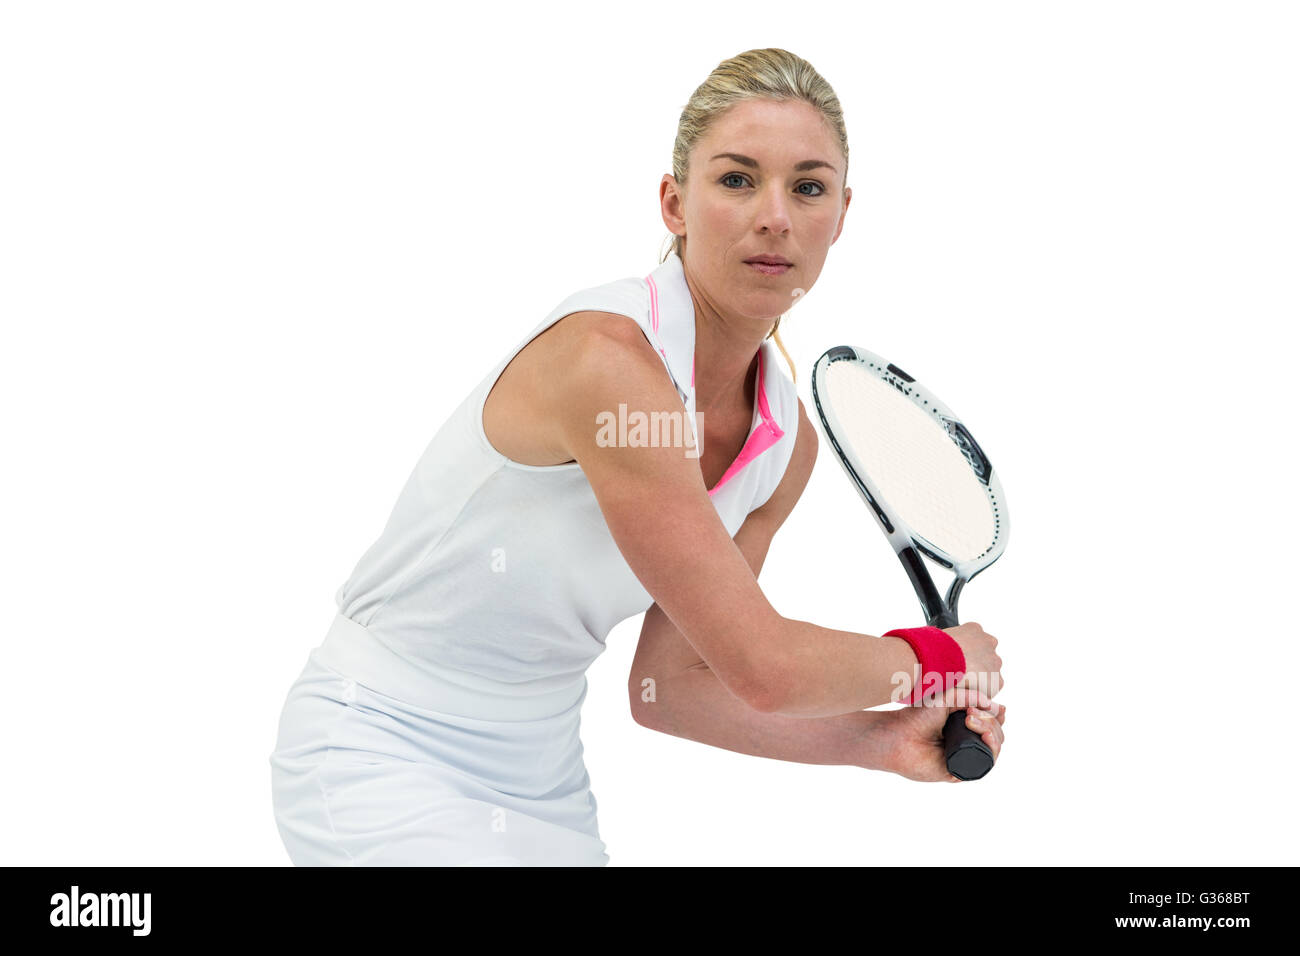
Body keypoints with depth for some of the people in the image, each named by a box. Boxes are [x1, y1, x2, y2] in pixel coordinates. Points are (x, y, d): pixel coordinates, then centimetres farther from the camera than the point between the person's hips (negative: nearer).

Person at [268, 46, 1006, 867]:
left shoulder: (789, 444, -3)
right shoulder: (605, 358, -27)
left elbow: (667, 685, 3)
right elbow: (762, 667, -26)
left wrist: (887, 741, -5)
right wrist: (942, 657, -9)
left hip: (545, 777, 7)